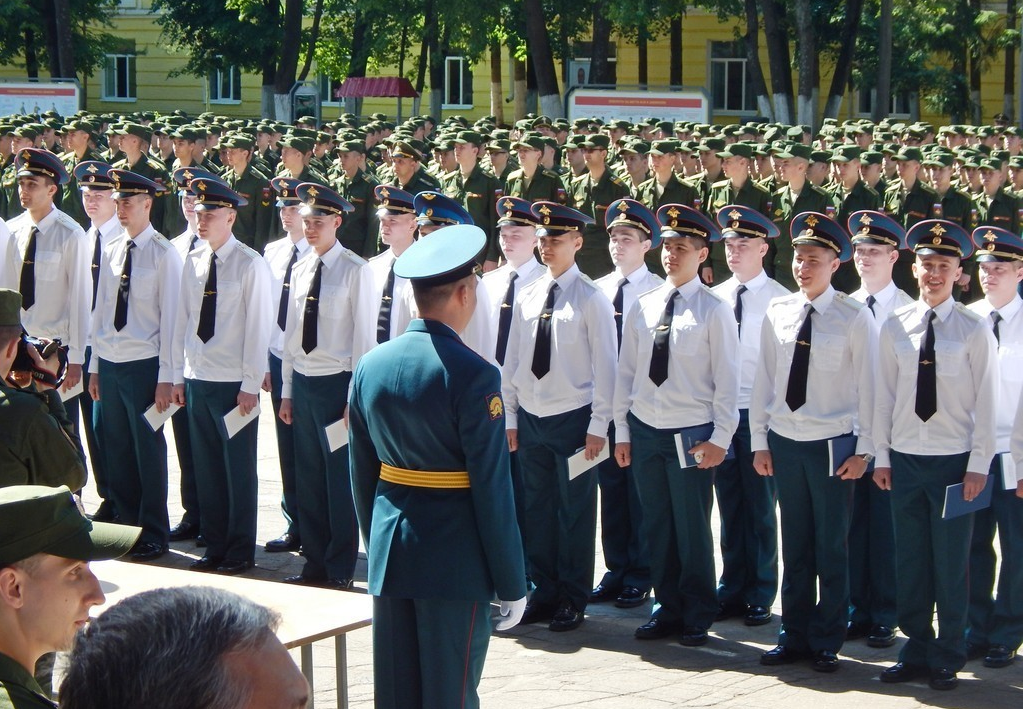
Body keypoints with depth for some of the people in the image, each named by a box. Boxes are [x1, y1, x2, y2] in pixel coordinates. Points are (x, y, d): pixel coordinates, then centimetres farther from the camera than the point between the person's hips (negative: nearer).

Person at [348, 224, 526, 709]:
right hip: (455, 561, -6)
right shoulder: (472, 377, -16)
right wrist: (512, 584, -8)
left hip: (389, 556, 6)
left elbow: (361, 474, 11)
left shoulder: (371, 366, 4)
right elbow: (492, 489, -15)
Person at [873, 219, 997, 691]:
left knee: (950, 564, 3)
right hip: (905, 459, 3)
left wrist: (978, 465, -6)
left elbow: (986, 403, -3)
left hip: (954, 461, -3)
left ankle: (947, 660, 14)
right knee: (910, 562, 8)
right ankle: (916, 652, 18)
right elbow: (885, 396, 7)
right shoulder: (895, 327, 4)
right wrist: (882, 455, 5)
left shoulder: (974, 330, -4)